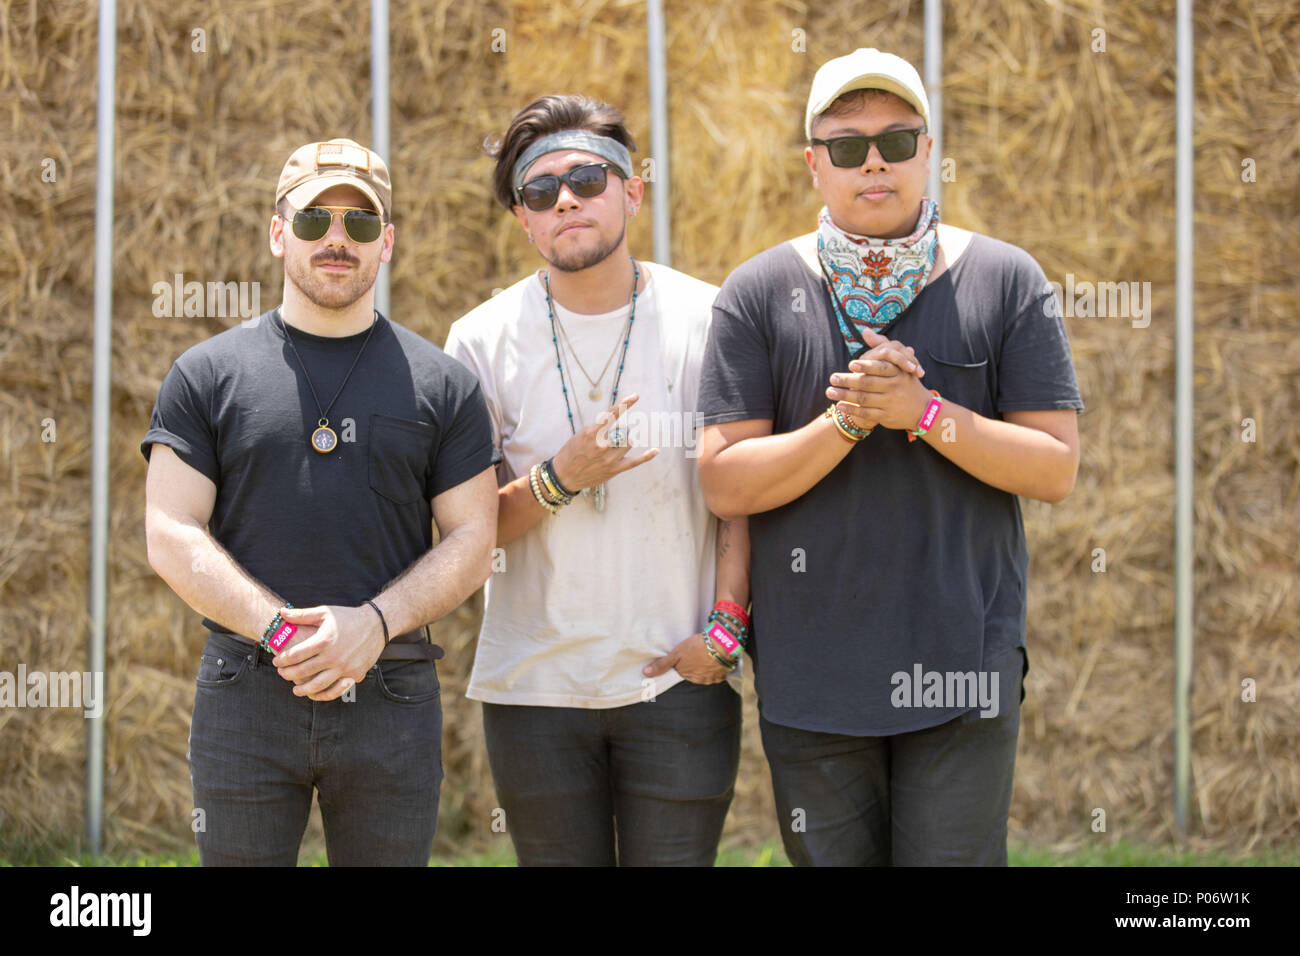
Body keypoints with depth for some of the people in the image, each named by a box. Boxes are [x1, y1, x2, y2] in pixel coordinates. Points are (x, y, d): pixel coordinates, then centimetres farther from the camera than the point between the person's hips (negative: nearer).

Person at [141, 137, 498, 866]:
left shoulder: (442, 383, 8)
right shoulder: (208, 375, 5)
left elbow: (473, 539, 4)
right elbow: (172, 535, -2)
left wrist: (374, 623, -13)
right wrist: (282, 632, -14)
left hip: (392, 695, 1)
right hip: (246, 694, 0)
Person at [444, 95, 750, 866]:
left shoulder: (709, 322, -1)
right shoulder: (483, 341, 1)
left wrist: (725, 627, -7)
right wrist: (558, 480, -14)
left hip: (679, 682, -1)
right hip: (535, 683, 1)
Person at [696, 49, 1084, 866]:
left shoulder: (1007, 282, 1)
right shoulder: (761, 294, 2)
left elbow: (1056, 469, -3)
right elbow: (725, 485, -4)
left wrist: (924, 413, -15)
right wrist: (848, 421, -17)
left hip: (963, 666, -1)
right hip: (810, 668, 1)